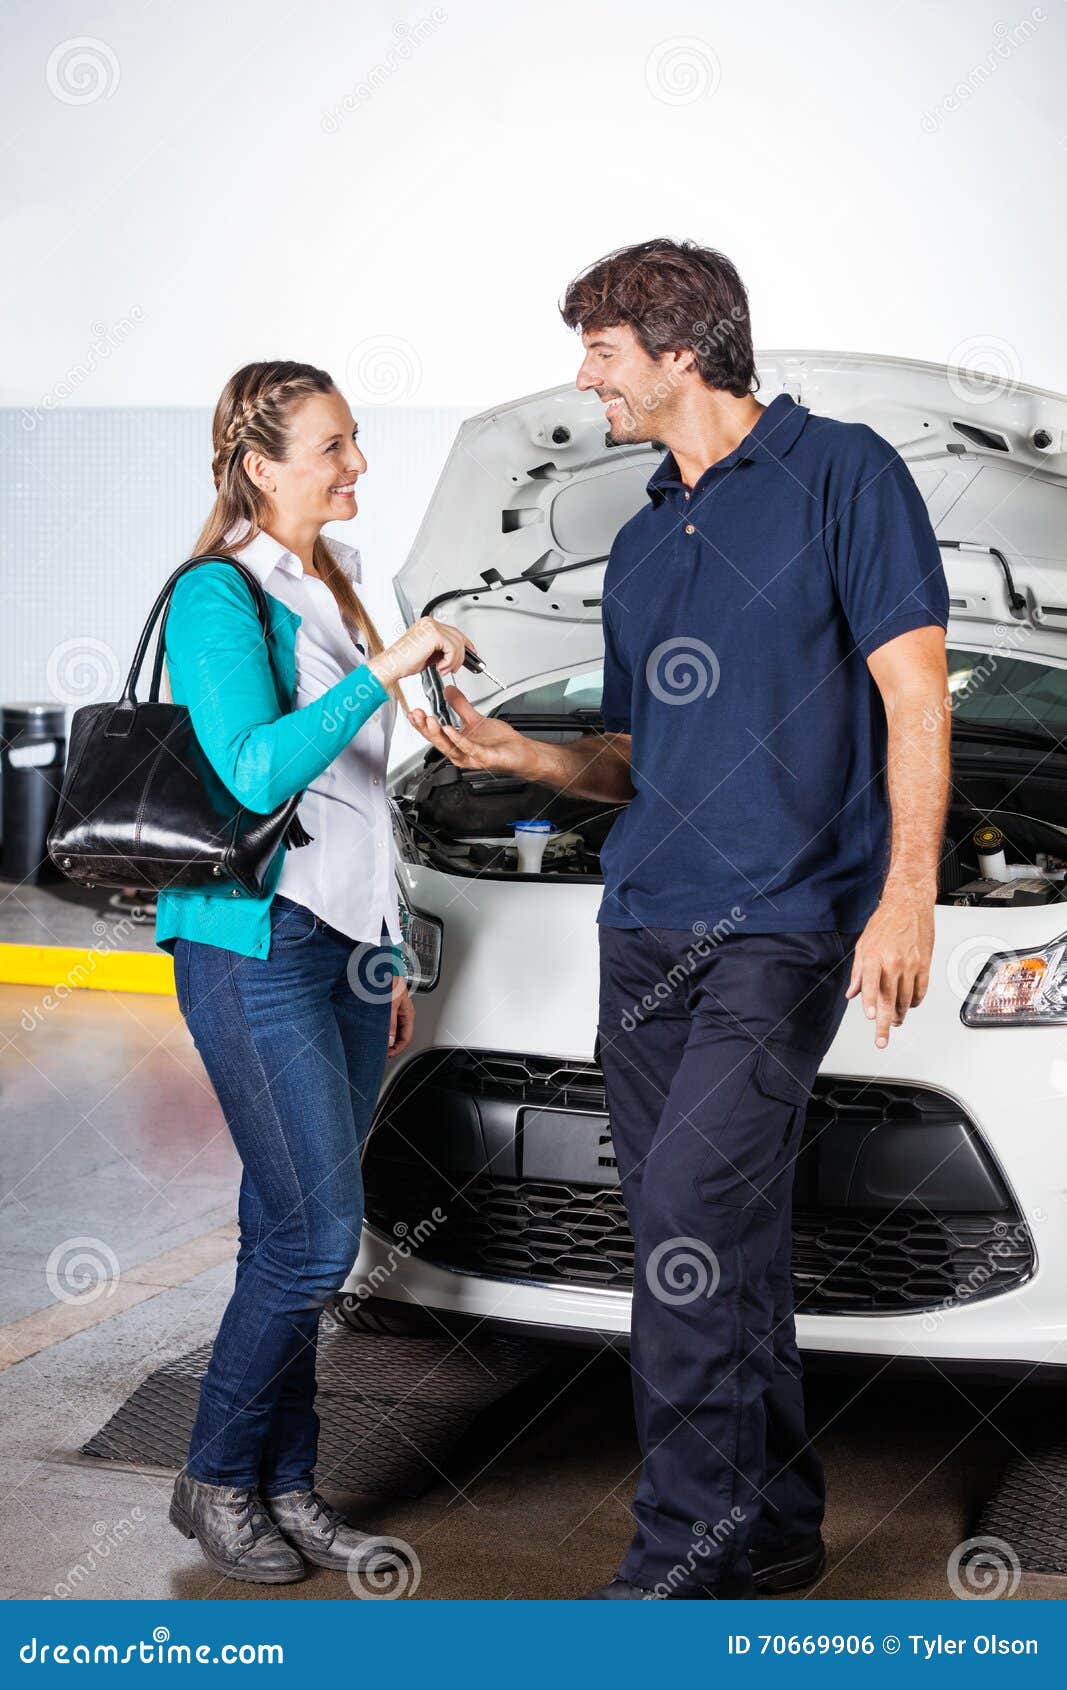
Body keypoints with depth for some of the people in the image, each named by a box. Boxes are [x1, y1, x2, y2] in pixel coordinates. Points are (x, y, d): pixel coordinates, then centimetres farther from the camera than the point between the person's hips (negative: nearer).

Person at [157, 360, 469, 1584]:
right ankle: (216, 1479, 9)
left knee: (289, 1232, 9)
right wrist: (386, 671, -27)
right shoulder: (219, 598, -9)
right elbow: (255, 770, -24)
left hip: (342, 946, 8)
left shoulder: (330, 590, 17)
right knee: (318, 1232, -8)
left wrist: (390, 958, 21)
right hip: (253, 945, -8)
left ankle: (286, 1483, 16)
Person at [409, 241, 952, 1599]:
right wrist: (518, 753, 4)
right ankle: (775, 1521, 21)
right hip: (647, 925, 7)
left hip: (787, 925, -7)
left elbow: (914, 692, -8)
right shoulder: (640, 545, 20)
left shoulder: (841, 472, -1)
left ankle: (696, 1527, -4)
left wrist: (908, 891, -19)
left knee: (690, 1206, -16)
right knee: (721, 1232, 9)